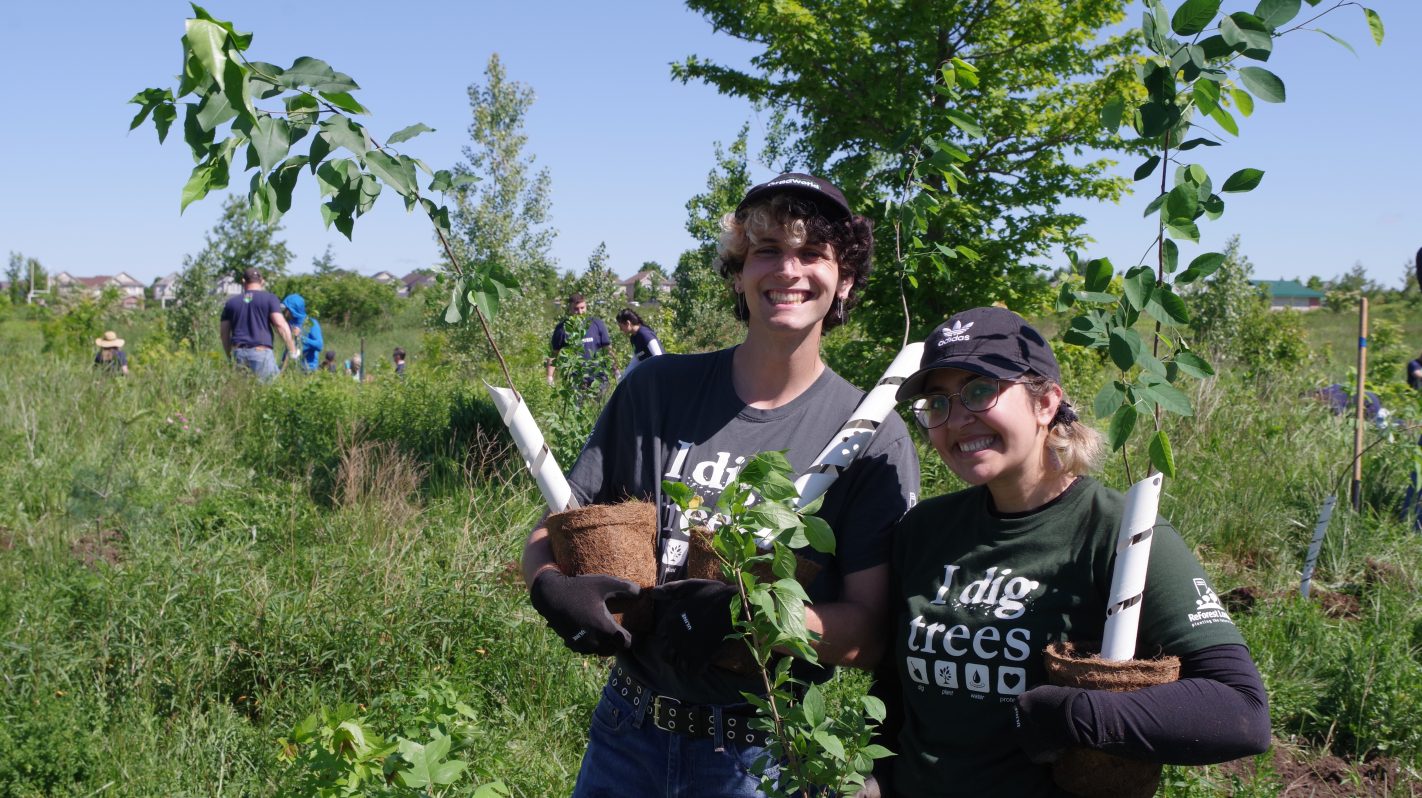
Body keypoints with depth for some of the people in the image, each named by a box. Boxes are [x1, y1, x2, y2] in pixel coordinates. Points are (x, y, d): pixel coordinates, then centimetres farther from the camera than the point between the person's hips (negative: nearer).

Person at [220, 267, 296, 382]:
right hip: (261, 351, -4)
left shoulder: (231, 303, 17)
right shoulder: (270, 298, 4)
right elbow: (280, 324, -8)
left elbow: (224, 333, 17)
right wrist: (293, 350, -5)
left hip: (238, 353, 4)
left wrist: (230, 356, 26)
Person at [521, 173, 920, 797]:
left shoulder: (875, 439, -8)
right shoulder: (655, 392, -2)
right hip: (626, 739, 2)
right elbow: (549, 534, 0)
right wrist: (553, 586, -22)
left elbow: (870, 634, -10)